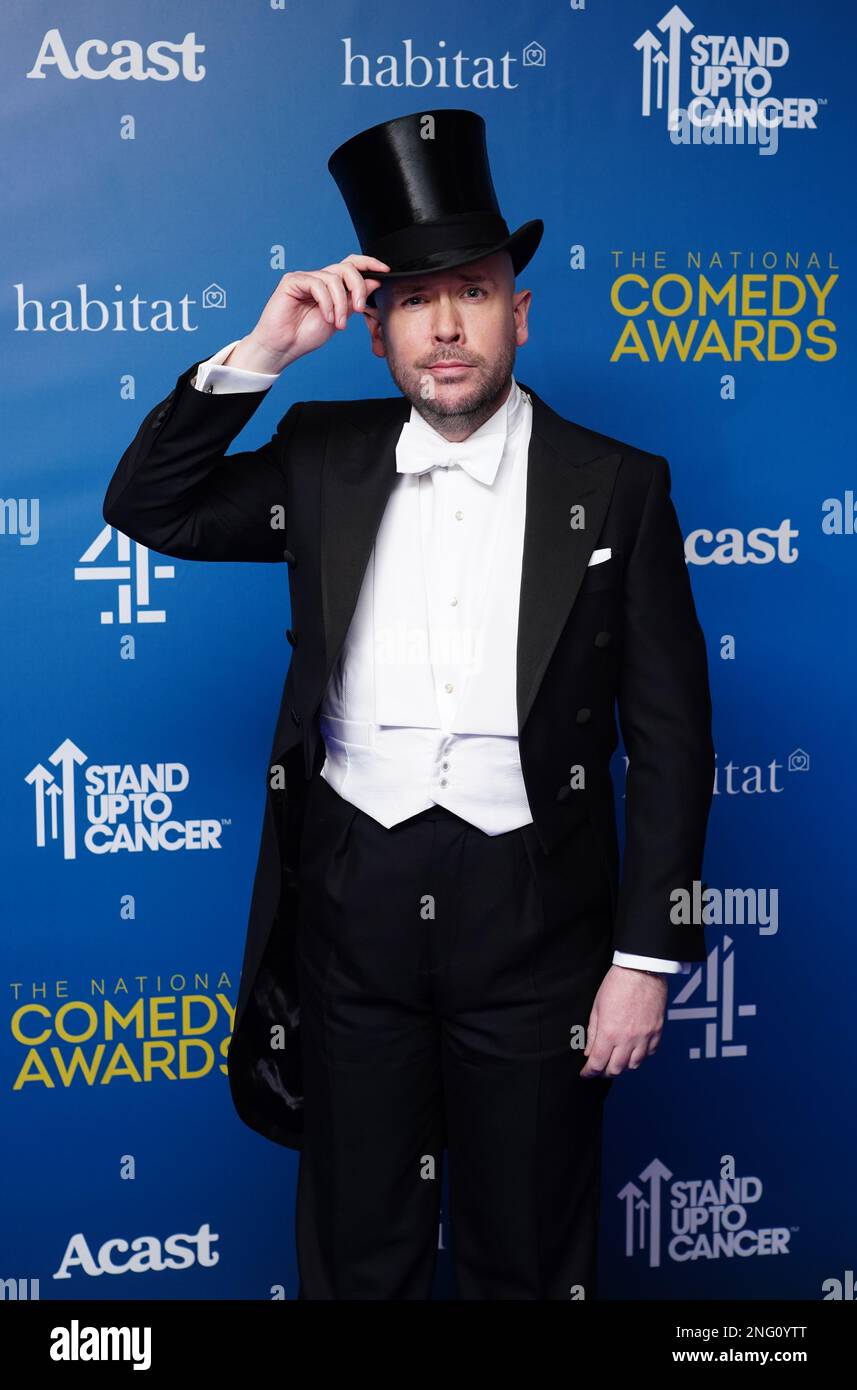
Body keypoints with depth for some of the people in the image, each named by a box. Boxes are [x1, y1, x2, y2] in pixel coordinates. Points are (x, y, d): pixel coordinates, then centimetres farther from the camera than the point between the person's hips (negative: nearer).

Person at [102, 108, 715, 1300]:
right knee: (356, 1244, 17)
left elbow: (670, 738, -4)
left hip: (531, 906, -2)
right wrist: (262, 353, -9)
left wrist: (646, 956, -7)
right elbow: (144, 508, 2)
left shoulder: (617, 488, -3)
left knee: (526, 1253, 14)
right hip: (352, 895, 2)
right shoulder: (326, 458, 5)